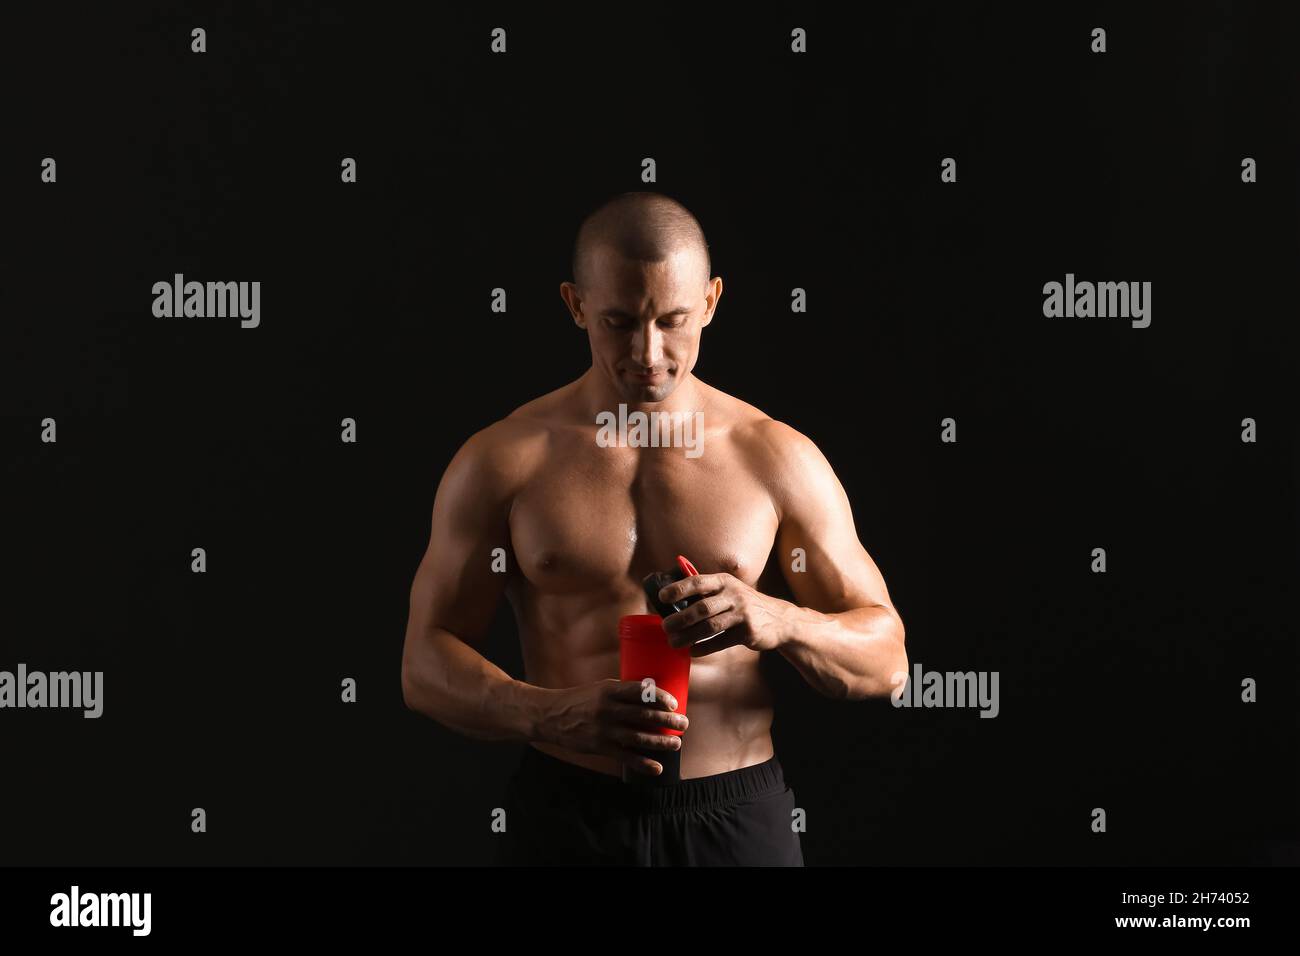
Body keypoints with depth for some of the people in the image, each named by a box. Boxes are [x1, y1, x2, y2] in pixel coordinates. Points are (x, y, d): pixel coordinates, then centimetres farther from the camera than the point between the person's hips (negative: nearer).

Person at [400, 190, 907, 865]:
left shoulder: (777, 459, 0)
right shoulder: (501, 461, -1)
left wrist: (778, 623, -21)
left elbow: (884, 658, 1)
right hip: (565, 815, 0)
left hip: (735, 818, 1)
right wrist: (551, 716, -23)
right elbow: (426, 665, -3)